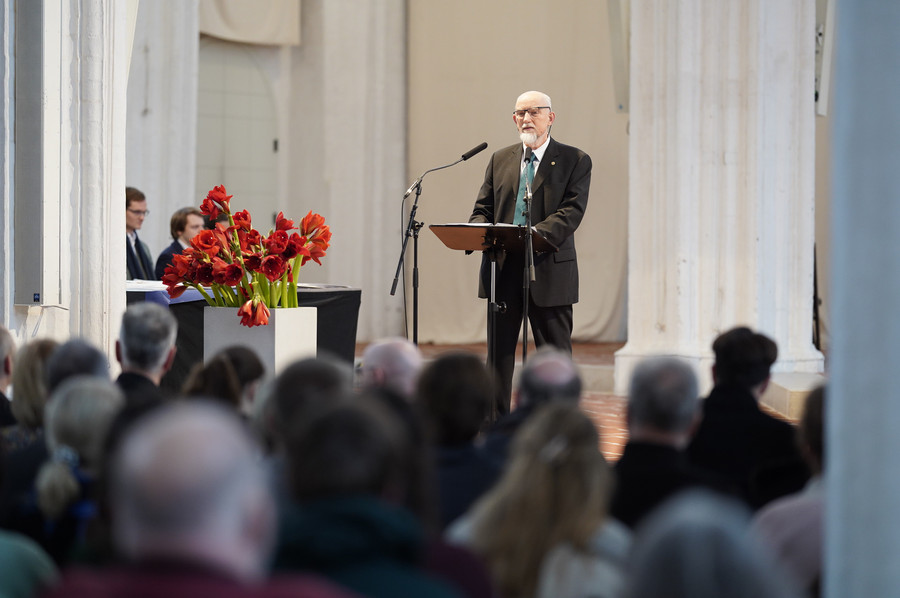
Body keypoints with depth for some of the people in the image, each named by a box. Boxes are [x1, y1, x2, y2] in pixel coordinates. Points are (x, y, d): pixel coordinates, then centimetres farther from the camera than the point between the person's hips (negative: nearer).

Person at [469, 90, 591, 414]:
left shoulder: (575, 161, 1)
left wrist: (538, 233, -27)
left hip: (549, 270, -4)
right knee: (498, 352, 7)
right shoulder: (500, 160, 15)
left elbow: (572, 211, -11)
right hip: (503, 268, 4)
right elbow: (482, 208, 13)